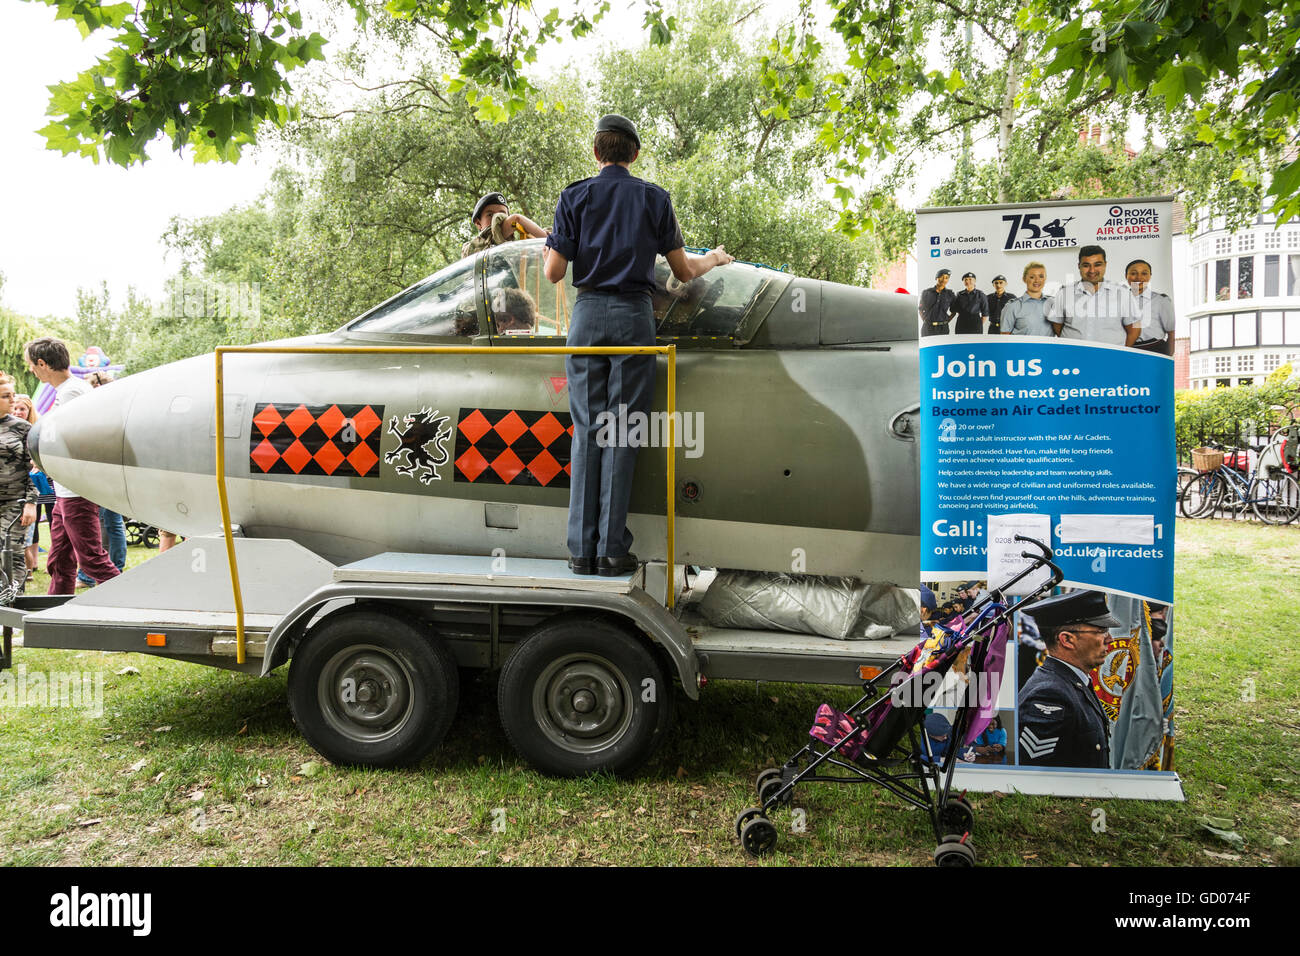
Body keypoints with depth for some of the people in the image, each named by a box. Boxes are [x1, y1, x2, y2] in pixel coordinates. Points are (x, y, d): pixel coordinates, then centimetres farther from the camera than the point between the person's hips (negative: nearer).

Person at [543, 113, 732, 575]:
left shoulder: (574, 196, 7)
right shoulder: (655, 198, 8)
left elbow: (554, 272, 1)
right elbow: (683, 270, 10)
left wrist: (550, 245, 24)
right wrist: (714, 258, 32)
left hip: (588, 313, 1)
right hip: (633, 316, -1)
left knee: (586, 430, 3)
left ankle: (582, 548, 3)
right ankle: (612, 550, 0)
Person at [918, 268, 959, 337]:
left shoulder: (950, 294, 5)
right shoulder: (926, 293, 5)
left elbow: (953, 312, 14)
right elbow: (920, 309, 15)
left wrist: (946, 321, 2)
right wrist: (925, 321, 4)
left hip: (942, 328, 0)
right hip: (927, 328, 0)